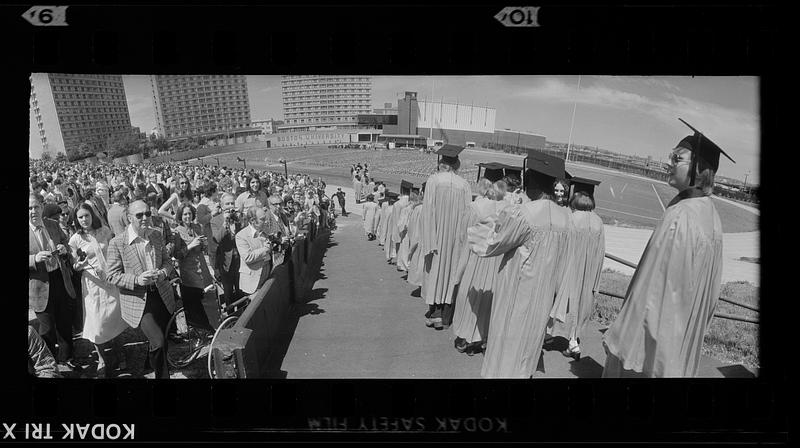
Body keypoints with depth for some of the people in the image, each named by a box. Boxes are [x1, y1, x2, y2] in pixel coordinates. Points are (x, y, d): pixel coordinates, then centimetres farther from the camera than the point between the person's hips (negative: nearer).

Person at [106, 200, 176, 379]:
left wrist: (163, 272, -9)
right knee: (158, 342, -15)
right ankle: (162, 374, 8)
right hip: (138, 301, -5)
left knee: (162, 341, 17)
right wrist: (137, 280, -23)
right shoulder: (117, 243, -11)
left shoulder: (156, 235, 3)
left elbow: (167, 260, 13)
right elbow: (112, 276, -9)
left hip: (161, 296, 5)